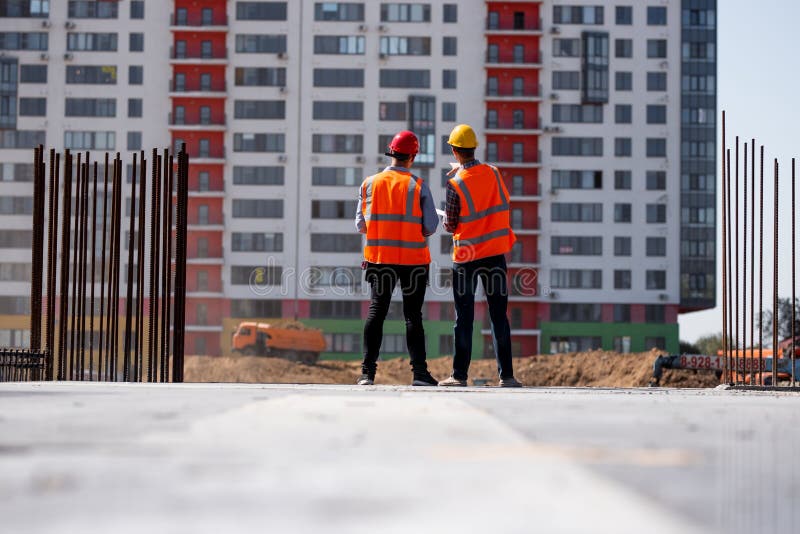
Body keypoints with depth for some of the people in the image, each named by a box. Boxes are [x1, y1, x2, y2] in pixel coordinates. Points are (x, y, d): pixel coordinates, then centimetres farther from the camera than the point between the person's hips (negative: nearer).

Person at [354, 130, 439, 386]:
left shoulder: (369, 184, 0)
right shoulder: (418, 186, -6)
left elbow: (361, 225, 3)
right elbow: (430, 226, -7)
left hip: (379, 258, 2)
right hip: (414, 259, -2)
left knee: (376, 312, 6)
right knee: (413, 315, 4)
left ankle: (368, 372, 0)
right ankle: (419, 372, 2)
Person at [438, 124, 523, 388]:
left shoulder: (455, 184, -13)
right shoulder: (494, 173, 0)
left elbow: (450, 226, -7)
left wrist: (447, 221, 19)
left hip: (466, 257, -3)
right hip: (495, 252, 3)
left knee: (464, 318, 4)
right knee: (499, 316, 6)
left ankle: (460, 375, 5)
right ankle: (506, 375, 3)